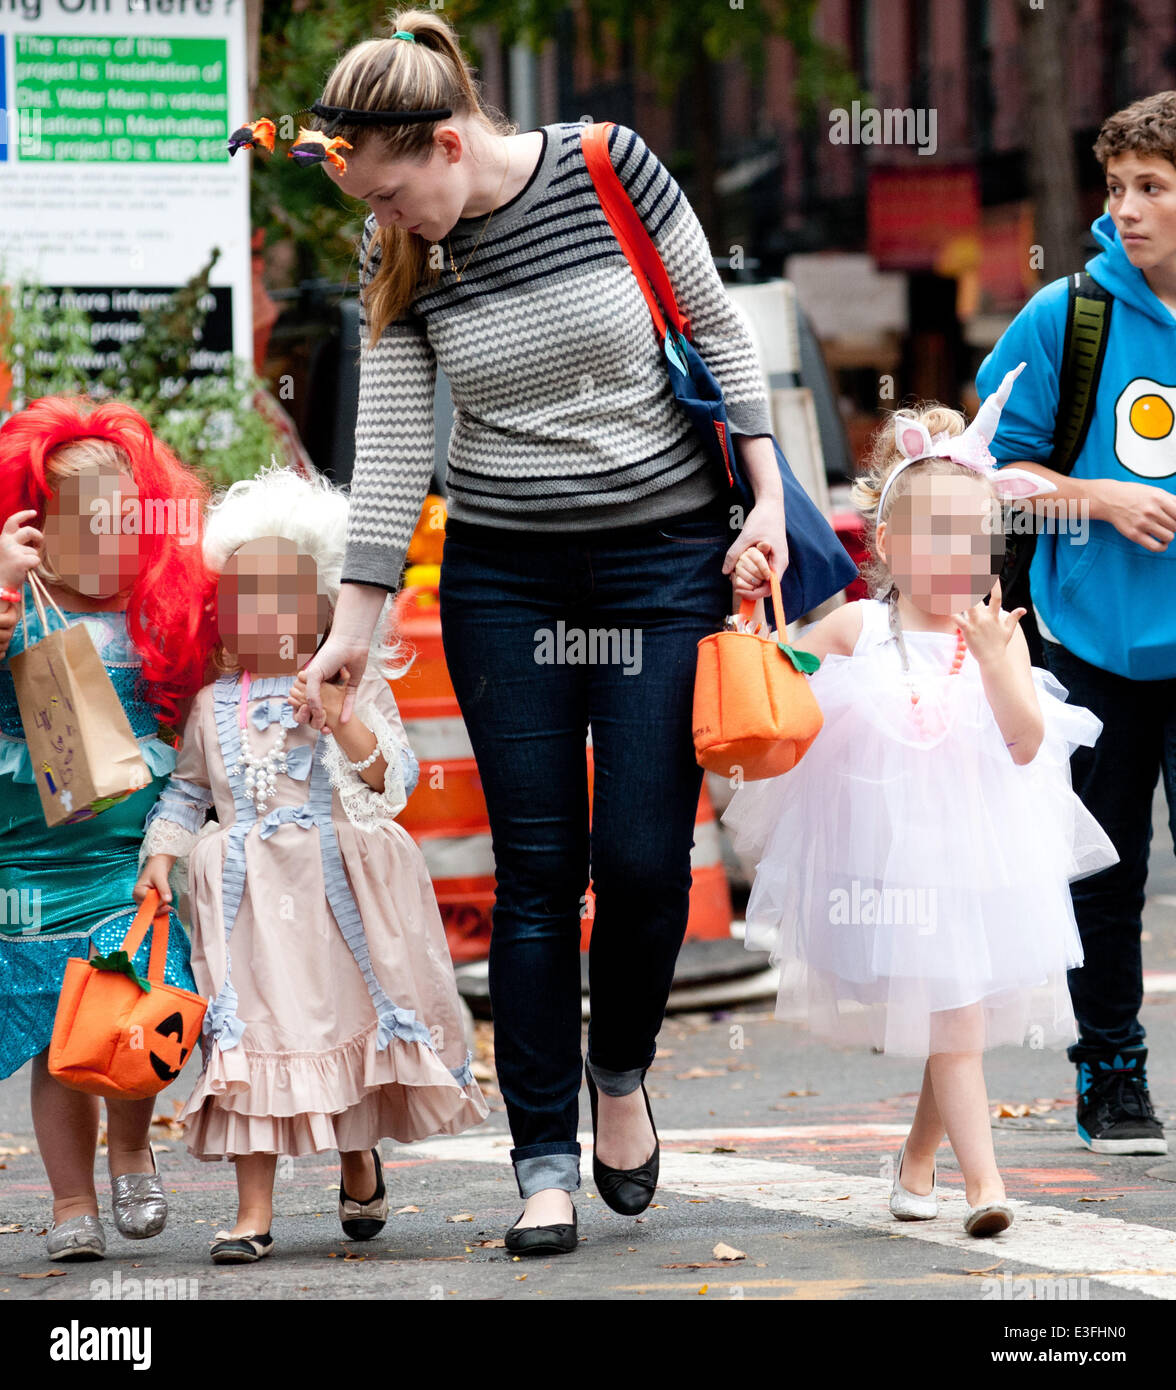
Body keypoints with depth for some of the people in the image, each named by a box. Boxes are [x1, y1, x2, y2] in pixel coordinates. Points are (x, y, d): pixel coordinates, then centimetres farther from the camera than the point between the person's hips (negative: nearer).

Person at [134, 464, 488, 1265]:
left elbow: (396, 778, -8)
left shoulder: (357, 688, 0)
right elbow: (187, 789, 18)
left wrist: (343, 723, -22)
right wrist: (160, 856, 6)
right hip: (249, 896, 1)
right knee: (253, 1034, -5)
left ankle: (361, 1158, 35)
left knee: (354, 1020, 7)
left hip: (340, 885, -1)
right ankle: (255, 1210, -4)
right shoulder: (212, 707, 8)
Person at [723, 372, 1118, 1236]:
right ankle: (982, 1178, -13)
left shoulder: (997, 634, -1)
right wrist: (749, 606, -6)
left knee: (958, 1015, 11)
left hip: (978, 855, 2)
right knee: (951, 1015, -9)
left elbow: (1026, 743, -10)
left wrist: (995, 664, -23)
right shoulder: (856, 629, -2)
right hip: (889, 853, -2)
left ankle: (918, 1159, 32)